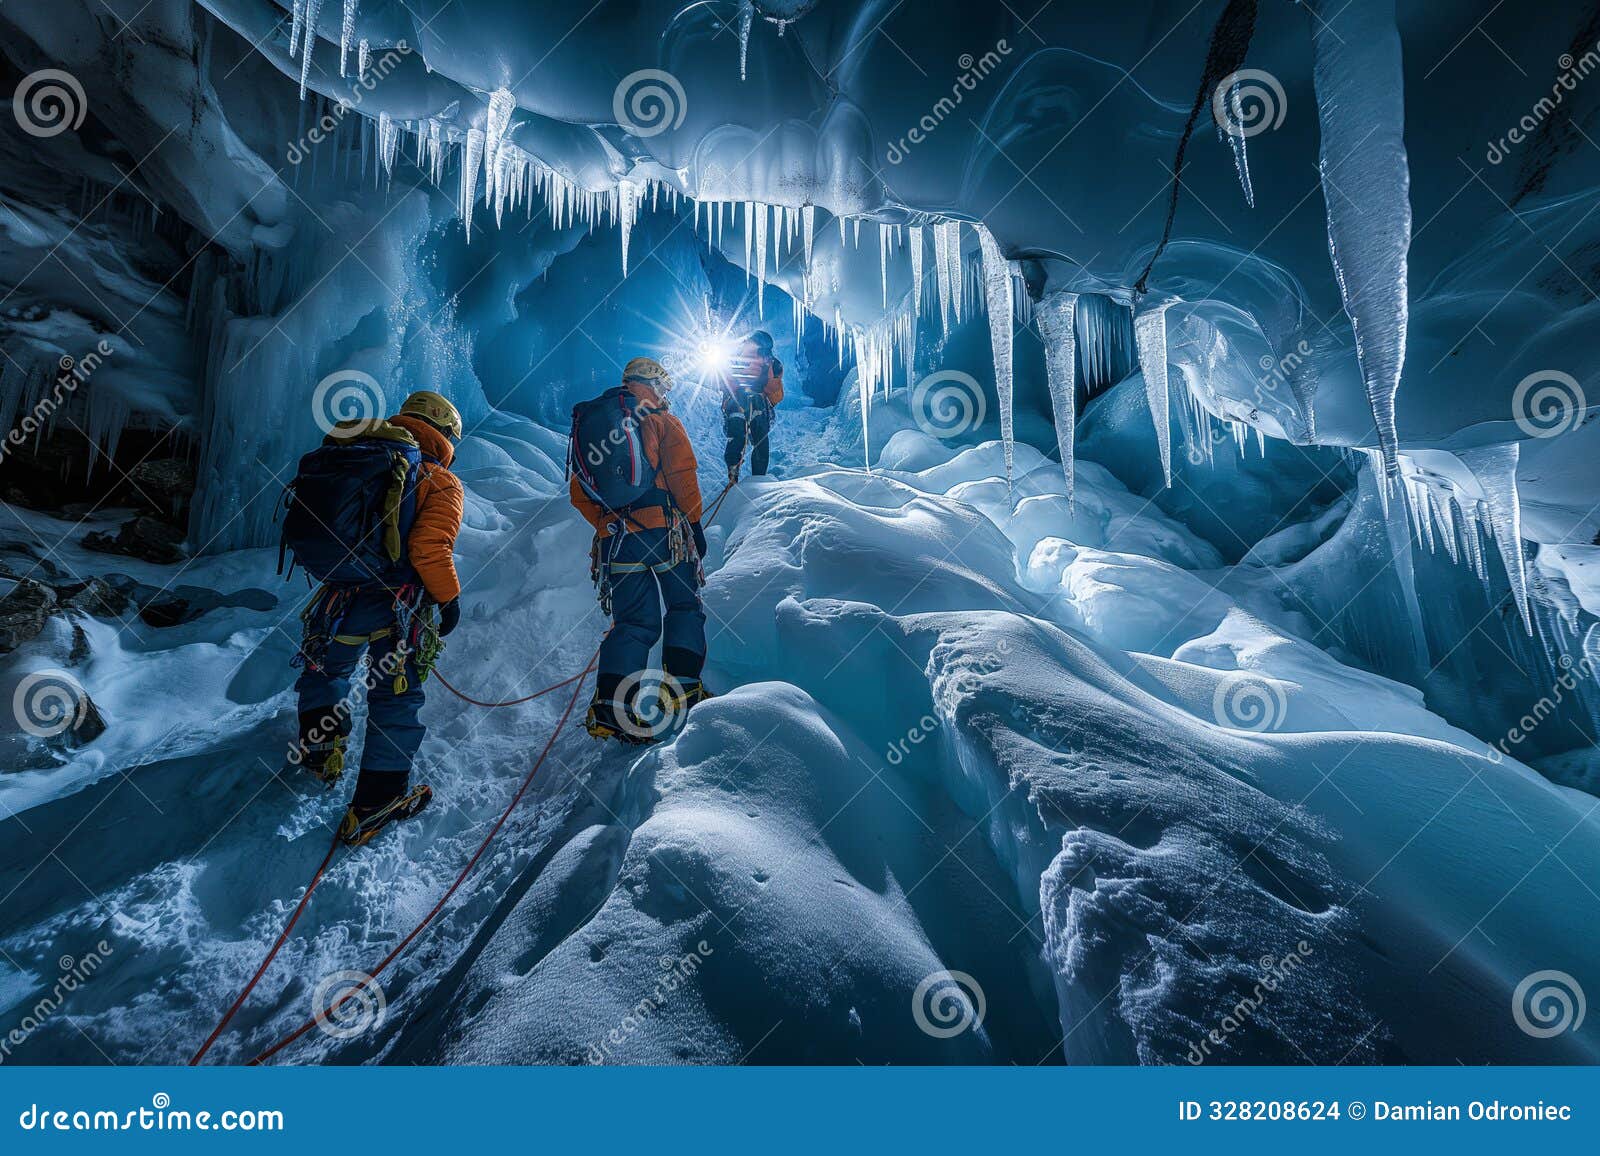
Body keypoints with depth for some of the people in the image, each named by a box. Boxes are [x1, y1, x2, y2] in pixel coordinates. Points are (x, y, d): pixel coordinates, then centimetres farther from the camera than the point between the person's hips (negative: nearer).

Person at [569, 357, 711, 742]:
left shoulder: (587, 425, 19)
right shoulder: (660, 421, 4)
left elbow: (580, 494, 16)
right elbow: (682, 475, -5)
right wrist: (695, 523, 1)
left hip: (614, 538, 4)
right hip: (664, 529, -4)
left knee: (632, 622, 7)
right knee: (685, 607, 12)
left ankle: (609, 707, -5)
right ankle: (682, 688, 1)